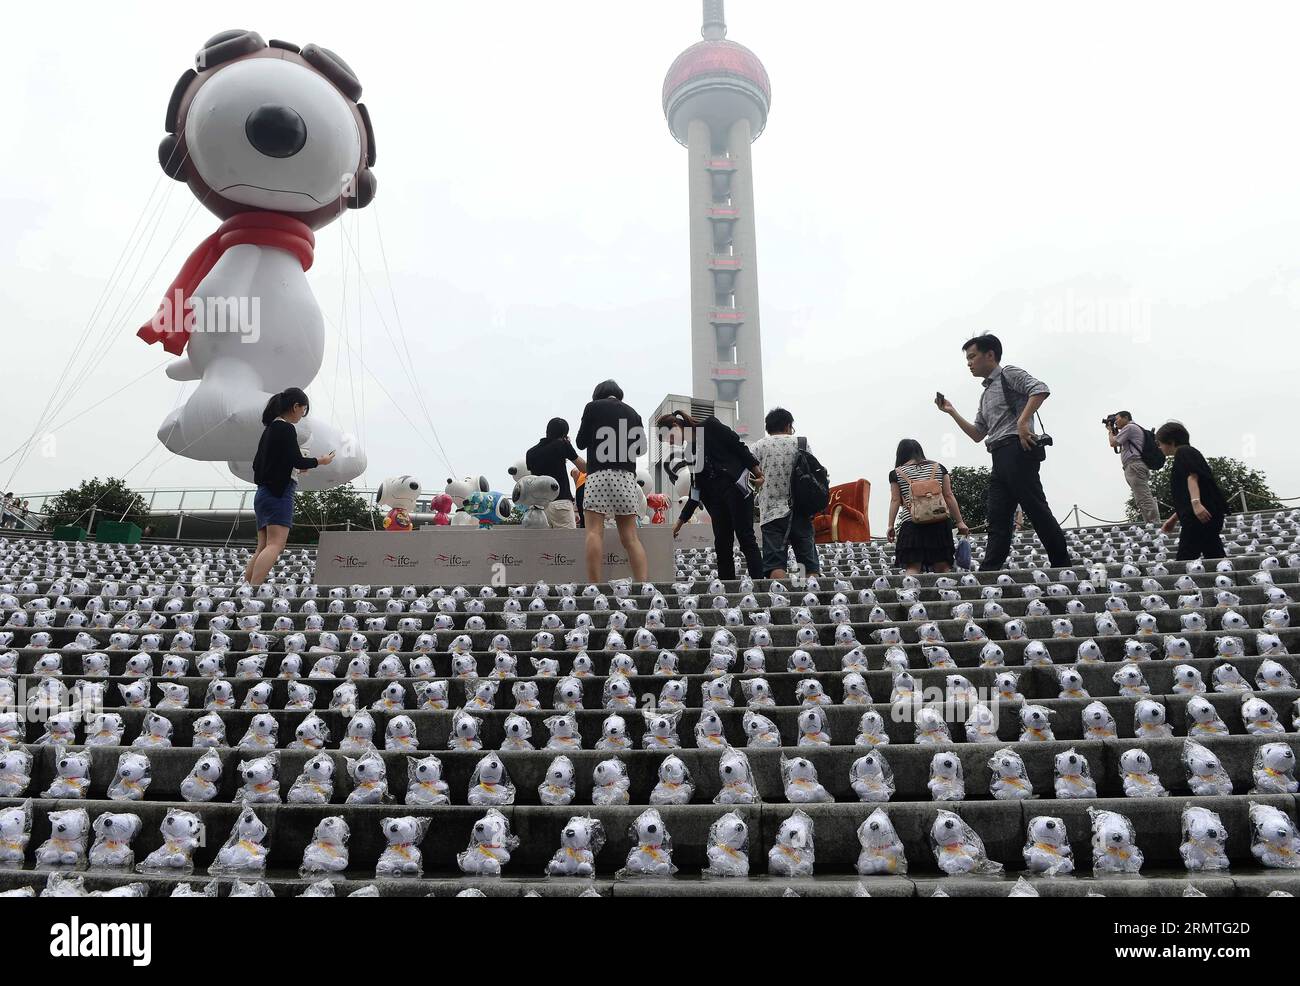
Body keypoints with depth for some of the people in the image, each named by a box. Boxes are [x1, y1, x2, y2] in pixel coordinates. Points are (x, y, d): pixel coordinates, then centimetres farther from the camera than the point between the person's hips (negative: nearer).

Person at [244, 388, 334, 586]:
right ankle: (253, 589, -29)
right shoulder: (286, 428, -9)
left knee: (263, 548, 7)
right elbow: (297, 460, -12)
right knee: (275, 545, -17)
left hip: (264, 493, 10)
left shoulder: (270, 428, 19)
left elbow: (257, 463, 21)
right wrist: (320, 461, 5)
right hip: (279, 493, -10)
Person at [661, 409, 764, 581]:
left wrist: (755, 468, -12)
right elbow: (697, 490, 18)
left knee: (746, 538, -10)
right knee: (722, 544, 2)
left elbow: (738, 444, -3)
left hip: (737, 488, -7)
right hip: (716, 498, 7)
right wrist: (680, 520, 17)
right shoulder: (689, 452, 18)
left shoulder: (710, 426, 1)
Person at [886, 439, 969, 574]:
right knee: (943, 567, 4)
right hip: (940, 522, 2)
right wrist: (959, 522, 12)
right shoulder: (938, 467, 14)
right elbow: (949, 496, 10)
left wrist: (890, 526, 5)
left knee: (912, 567, -5)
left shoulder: (896, 473, 8)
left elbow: (895, 500, 3)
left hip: (911, 523, -2)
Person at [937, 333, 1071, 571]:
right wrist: (952, 412, 21)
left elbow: (1040, 389, -13)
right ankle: (988, 575, -5)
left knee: (1036, 509, -10)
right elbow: (977, 434, 27)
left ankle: (1062, 566, -7)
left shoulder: (1008, 373, 4)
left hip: (1017, 449, -9)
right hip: (1000, 458, 9)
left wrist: (1022, 421, -22)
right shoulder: (986, 394, 29)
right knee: (998, 519, 0)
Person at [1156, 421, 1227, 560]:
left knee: (1185, 559, -12)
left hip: (1200, 516, -10)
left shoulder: (1183, 452, 0)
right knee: (1215, 556, 6)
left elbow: (1192, 476, -19)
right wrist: (1173, 519, 33)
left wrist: (1196, 502, -32)